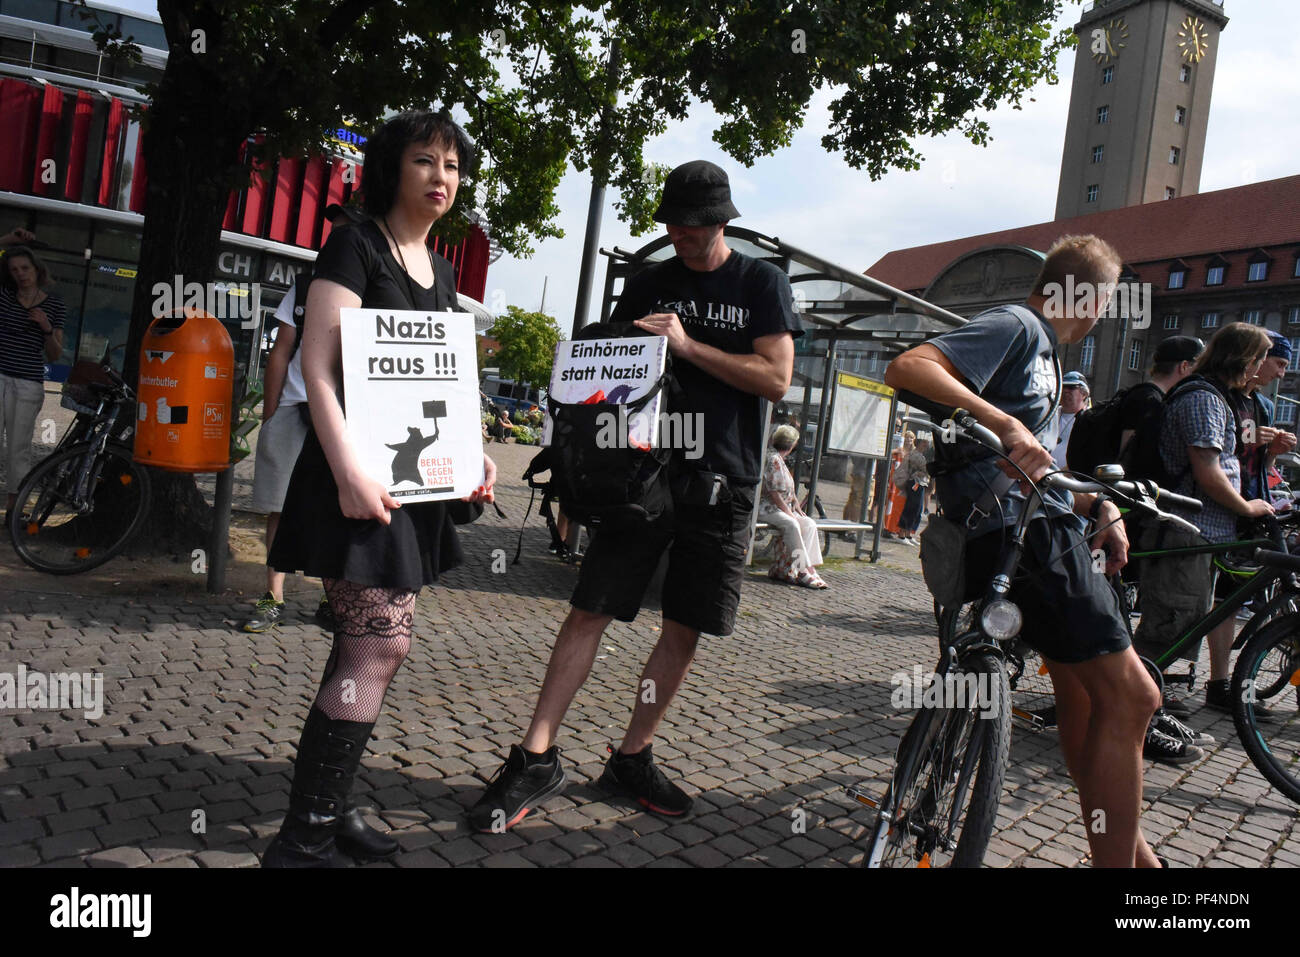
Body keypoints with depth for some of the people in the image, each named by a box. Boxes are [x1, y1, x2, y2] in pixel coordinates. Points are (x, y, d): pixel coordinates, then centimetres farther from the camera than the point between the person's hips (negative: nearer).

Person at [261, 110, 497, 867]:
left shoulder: (442, 271, 18)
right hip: (361, 475, -8)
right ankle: (305, 837, -1)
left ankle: (330, 808, 21)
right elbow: (318, 366, -14)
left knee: (372, 644, 10)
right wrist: (349, 472, -23)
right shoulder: (356, 248, -6)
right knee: (380, 644, -12)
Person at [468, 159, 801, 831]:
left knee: (684, 631, 5)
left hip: (722, 485, 0)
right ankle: (536, 759, 3)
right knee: (589, 611, -5)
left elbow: (776, 378, -6)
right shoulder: (647, 284, 11)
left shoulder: (763, 284, 5)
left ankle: (631, 758, 20)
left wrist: (688, 345, -13)